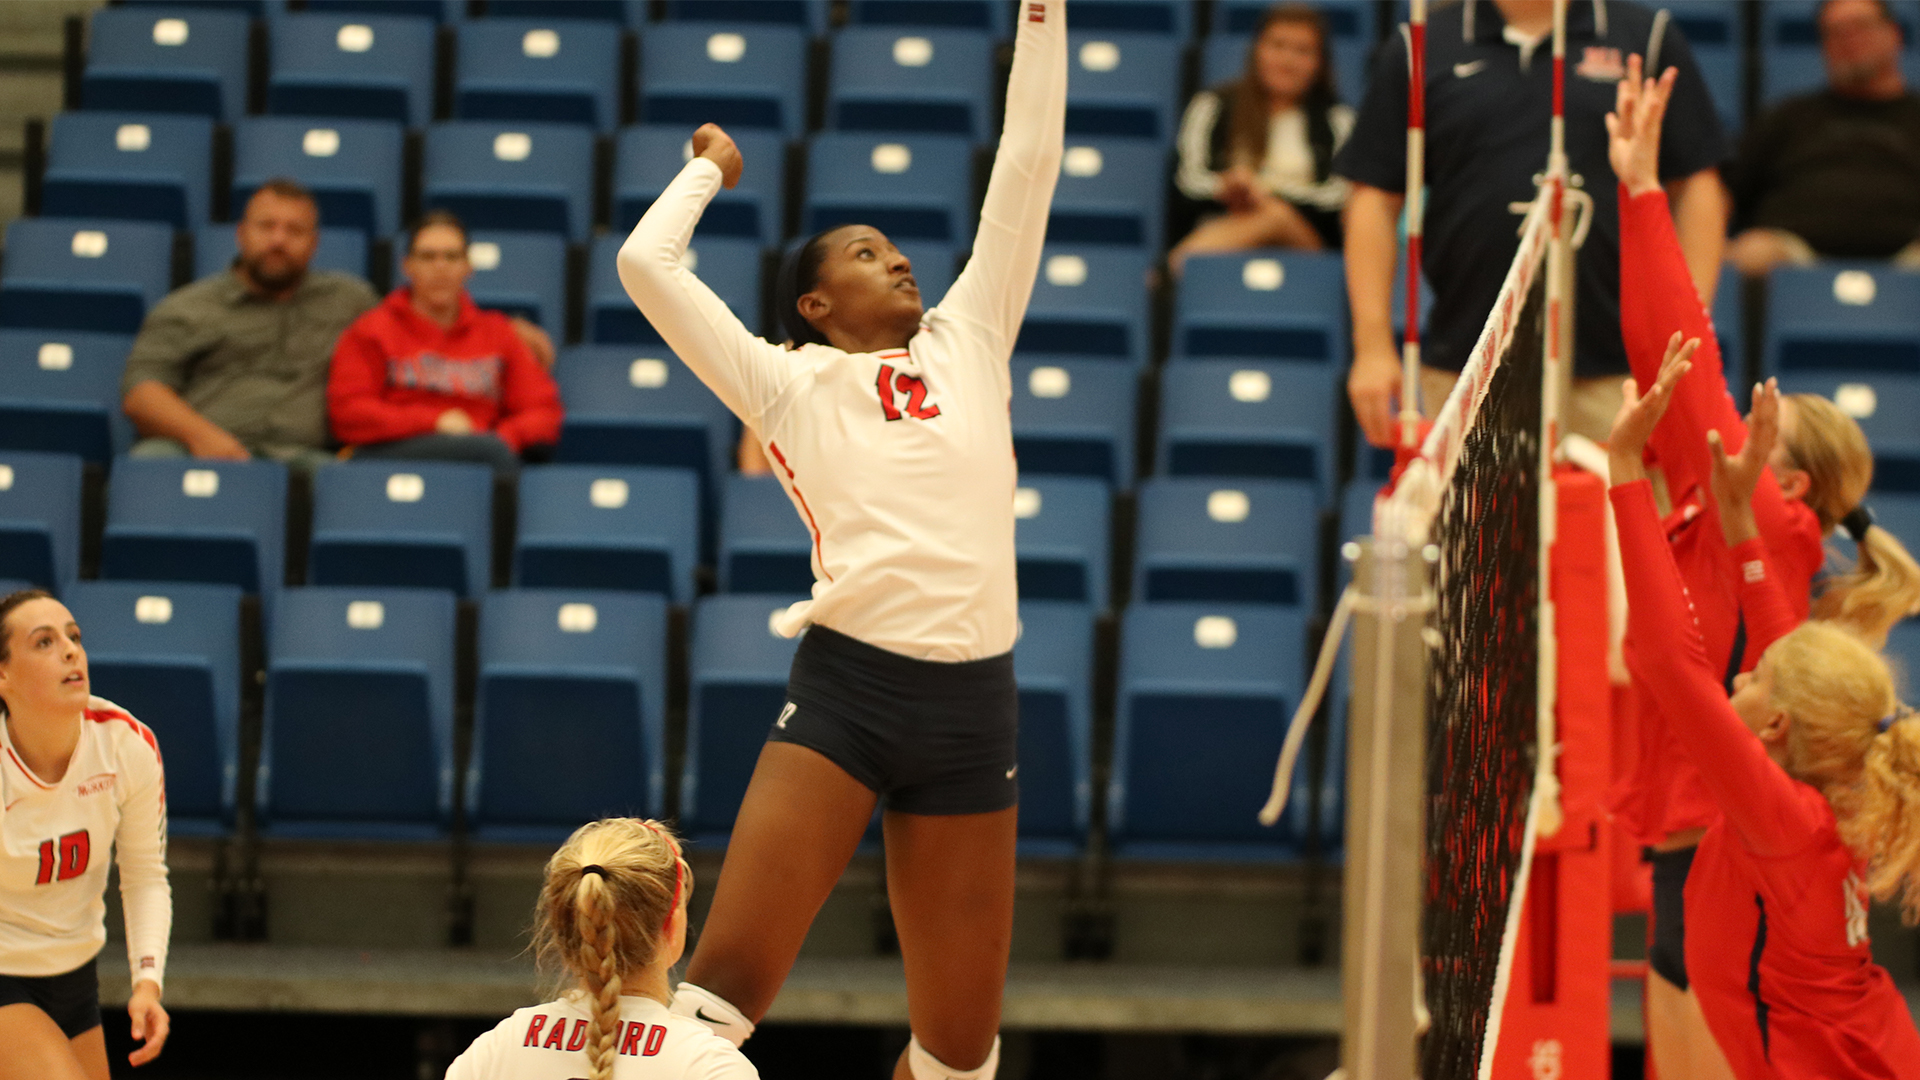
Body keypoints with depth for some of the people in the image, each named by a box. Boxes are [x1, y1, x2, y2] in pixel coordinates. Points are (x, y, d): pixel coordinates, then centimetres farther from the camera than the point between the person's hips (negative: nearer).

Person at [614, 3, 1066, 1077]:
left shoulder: (967, 340, 16)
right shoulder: (786, 381, 9)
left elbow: (1027, 162, 16)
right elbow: (647, 263, 3)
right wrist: (709, 170, 20)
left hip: (974, 701, 3)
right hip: (844, 682, -3)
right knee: (725, 985, -14)